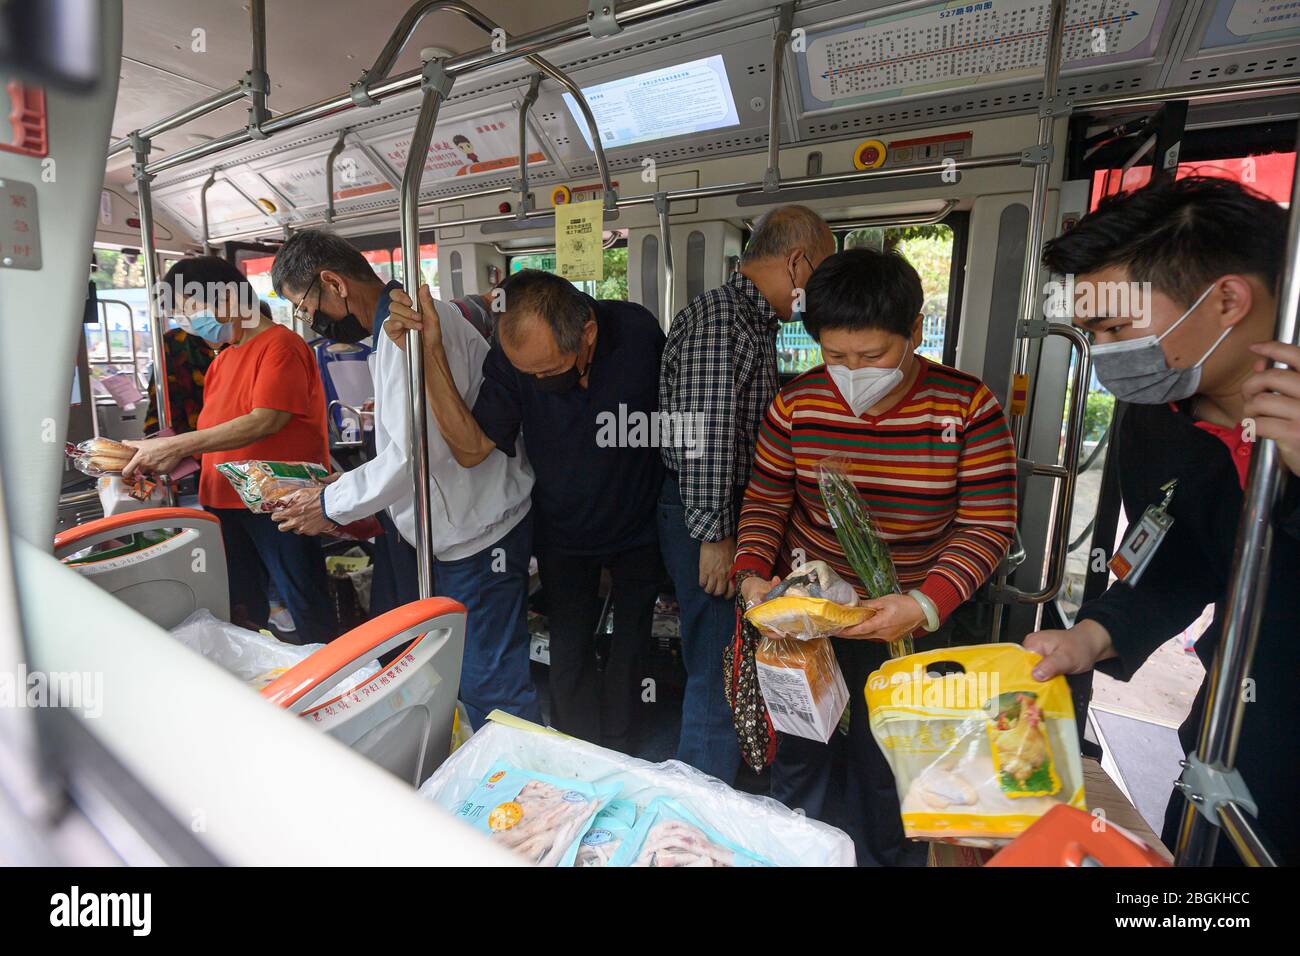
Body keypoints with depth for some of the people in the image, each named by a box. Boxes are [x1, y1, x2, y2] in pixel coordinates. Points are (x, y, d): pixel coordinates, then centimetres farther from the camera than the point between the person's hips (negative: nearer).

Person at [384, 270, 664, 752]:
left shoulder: (638, 332, -23)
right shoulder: (510, 354, -18)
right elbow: (471, 449, -21)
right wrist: (431, 355, -32)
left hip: (638, 527, -1)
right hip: (563, 530, 1)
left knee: (630, 649, 14)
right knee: (569, 655, 10)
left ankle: (617, 763, 39)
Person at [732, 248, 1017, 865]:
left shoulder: (968, 408, -12)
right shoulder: (797, 403, -7)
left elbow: (988, 526, -12)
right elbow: (764, 500, 0)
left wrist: (925, 604, -25)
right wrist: (752, 576, -15)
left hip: (906, 626, -1)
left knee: (884, 772, 15)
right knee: (797, 754, 18)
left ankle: (885, 857, 46)